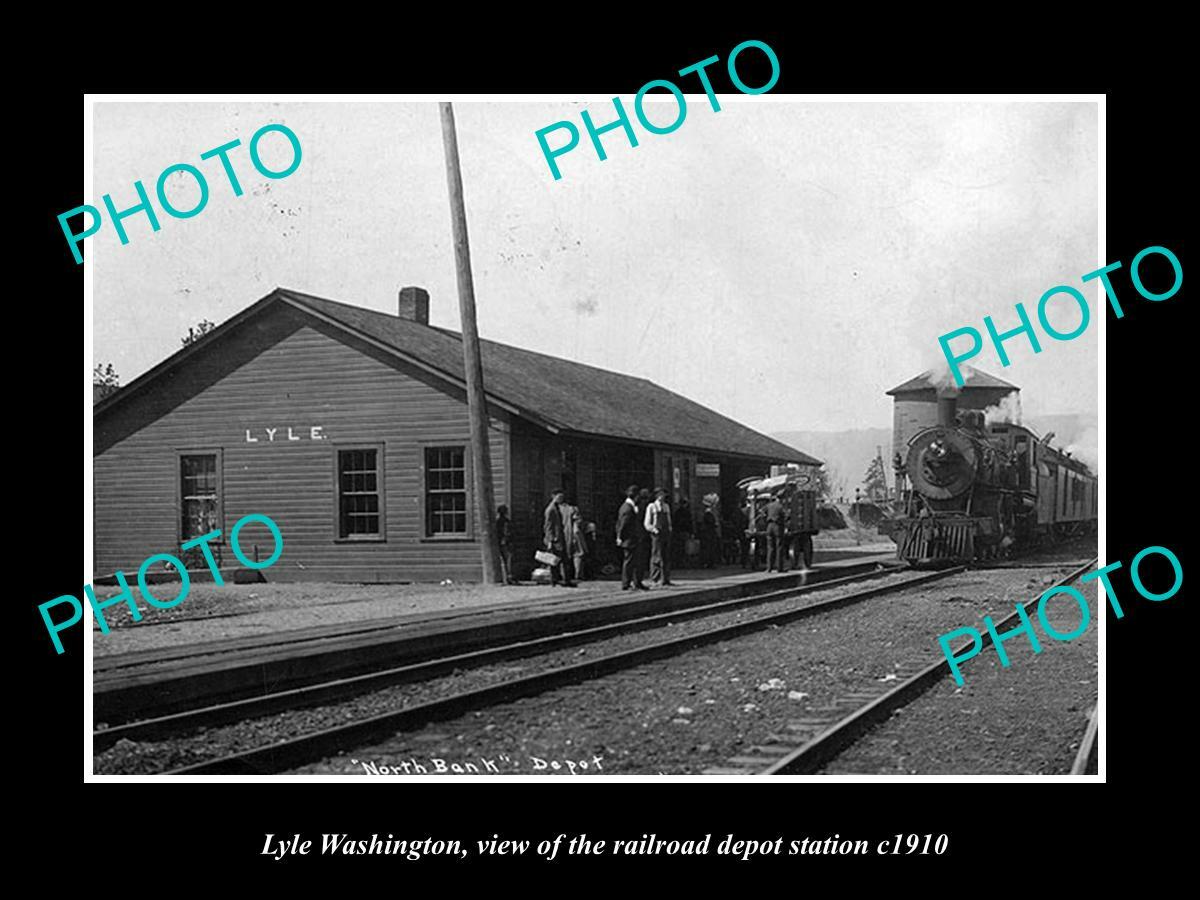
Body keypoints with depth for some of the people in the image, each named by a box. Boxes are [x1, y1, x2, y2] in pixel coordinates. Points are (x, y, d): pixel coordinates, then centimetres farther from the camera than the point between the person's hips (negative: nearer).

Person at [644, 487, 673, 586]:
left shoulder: (666, 506, 16)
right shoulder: (651, 507, 0)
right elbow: (647, 523, -1)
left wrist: (669, 529, 11)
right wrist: (654, 530, -13)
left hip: (667, 534, 6)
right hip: (657, 534, -6)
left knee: (667, 557, 5)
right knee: (657, 557, -7)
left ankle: (666, 579, 10)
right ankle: (656, 579, -4)